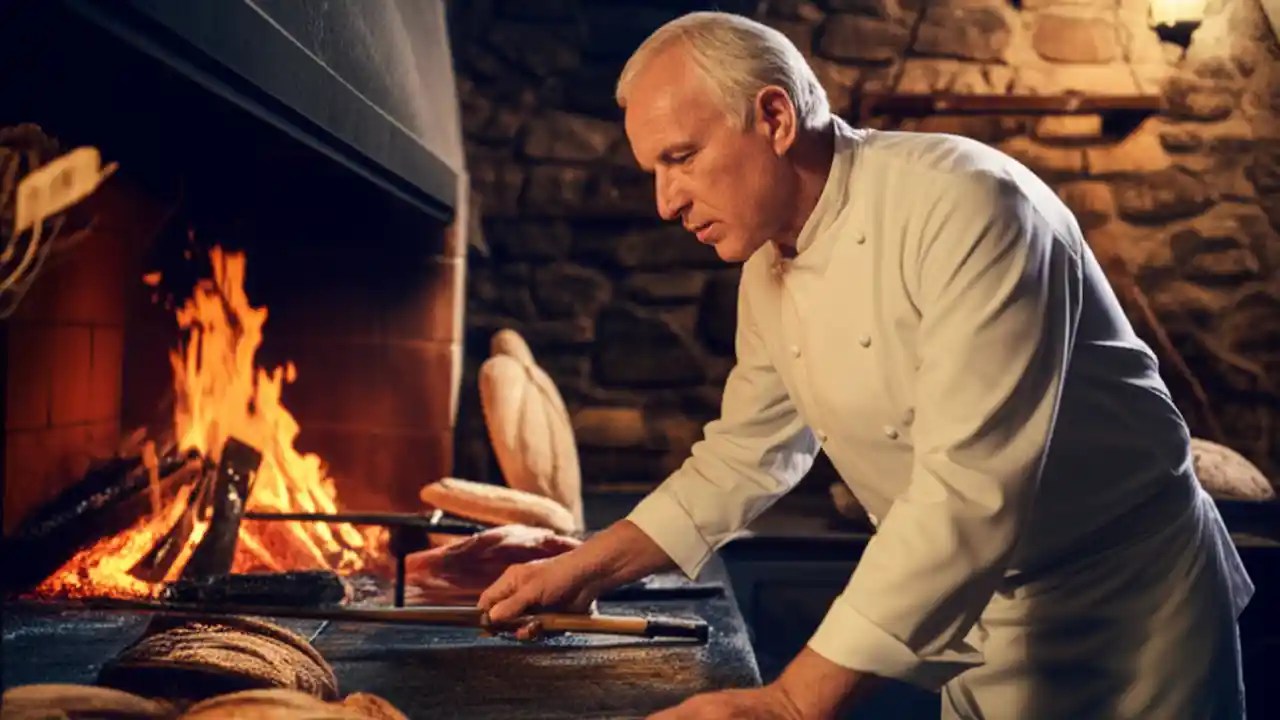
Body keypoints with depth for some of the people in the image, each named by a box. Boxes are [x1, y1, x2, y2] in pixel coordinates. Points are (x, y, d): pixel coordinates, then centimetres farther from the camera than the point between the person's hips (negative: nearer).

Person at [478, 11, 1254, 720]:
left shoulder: (963, 206, -25)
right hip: (988, 631, 6)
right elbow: (747, 453, 11)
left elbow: (971, 491, -32)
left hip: (1127, 607, -6)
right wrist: (588, 568, 3)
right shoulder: (766, 267, 0)